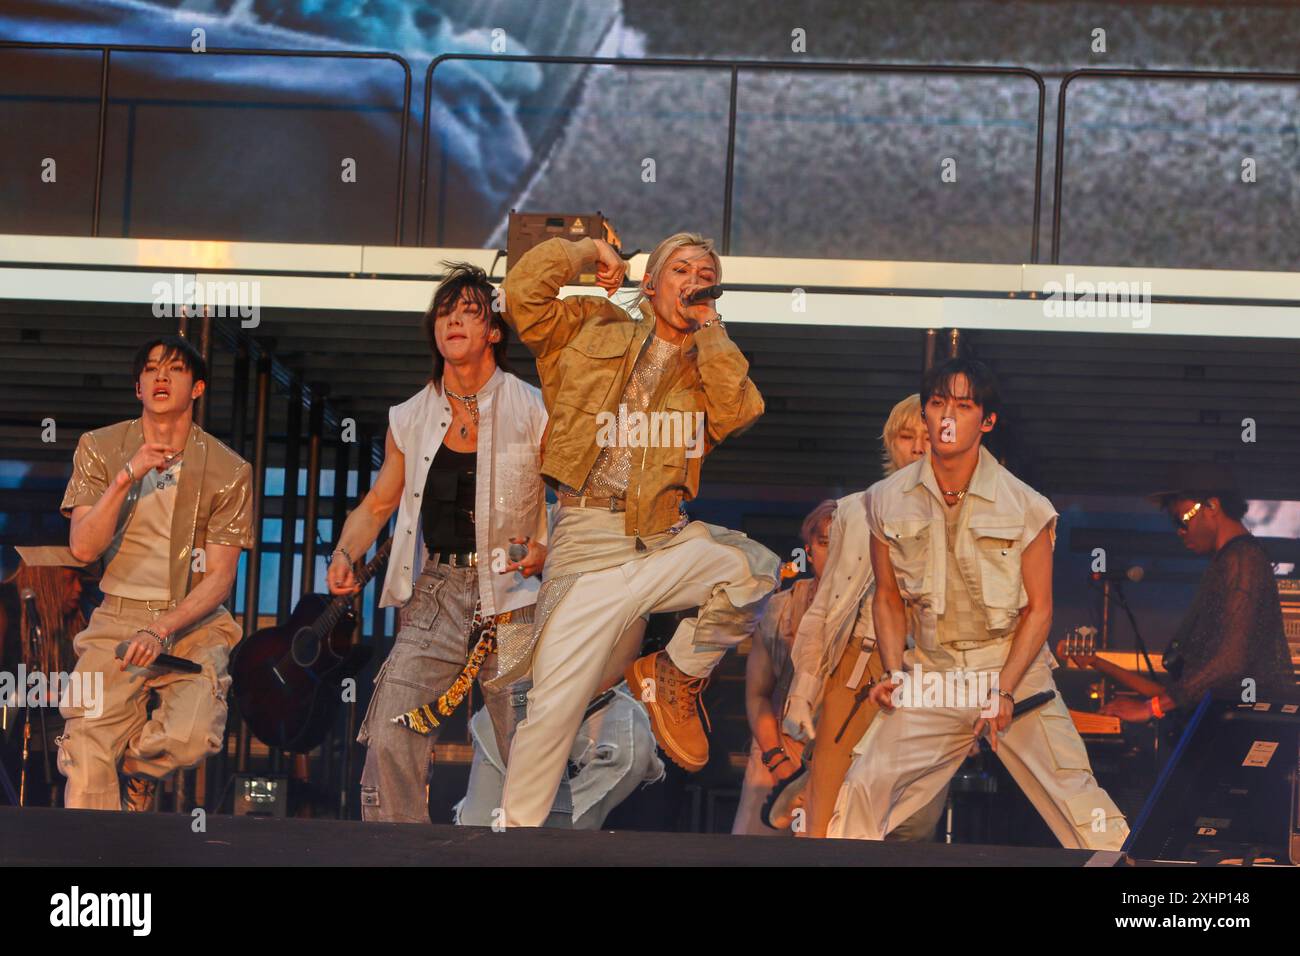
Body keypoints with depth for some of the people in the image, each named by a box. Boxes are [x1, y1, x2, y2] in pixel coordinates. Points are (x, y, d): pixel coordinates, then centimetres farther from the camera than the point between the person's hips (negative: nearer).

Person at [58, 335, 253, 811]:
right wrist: (126, 478, -17)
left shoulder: (228, 471, 0)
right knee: (87, 748, -21)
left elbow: (220, 577, -3)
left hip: (193, 624, 0)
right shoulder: (100, 449, 5)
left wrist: (162, 632, -18)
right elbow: (83, 548, -5)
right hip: (117, 619, 0)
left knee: (191, 737, -24)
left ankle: (133, 767, 10)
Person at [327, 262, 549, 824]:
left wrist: (545, 549, -13)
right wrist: (345, 555, 4)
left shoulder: (533, 413, 1)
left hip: (513, 596, -3)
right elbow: (378, 504, 21)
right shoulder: (410, 420, 11)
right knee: (389, 743, -9)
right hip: (435, 592, 3)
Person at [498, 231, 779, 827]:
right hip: (589, 542, -2)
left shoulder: (710, 365, 18)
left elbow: (739, 414, -4)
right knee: (554, 705, -13)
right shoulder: (592, 331, 14)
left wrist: (709, 329, 1)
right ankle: (518, 828, 2)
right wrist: (590, 251, 5)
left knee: (754, 565, -29)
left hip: (667, 538, 2)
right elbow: (523, 291, 1)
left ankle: (678, 675, -2)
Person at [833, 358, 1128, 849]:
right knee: (865, 787, -6)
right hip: (930, 675, 2)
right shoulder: (888, 500, 1)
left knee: (1075, 799, -6)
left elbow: (1038, 607, -2)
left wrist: (1005, 691, -12)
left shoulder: (1025, 506, -6)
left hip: (1014, 667, -2)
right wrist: (894, 673, -3)